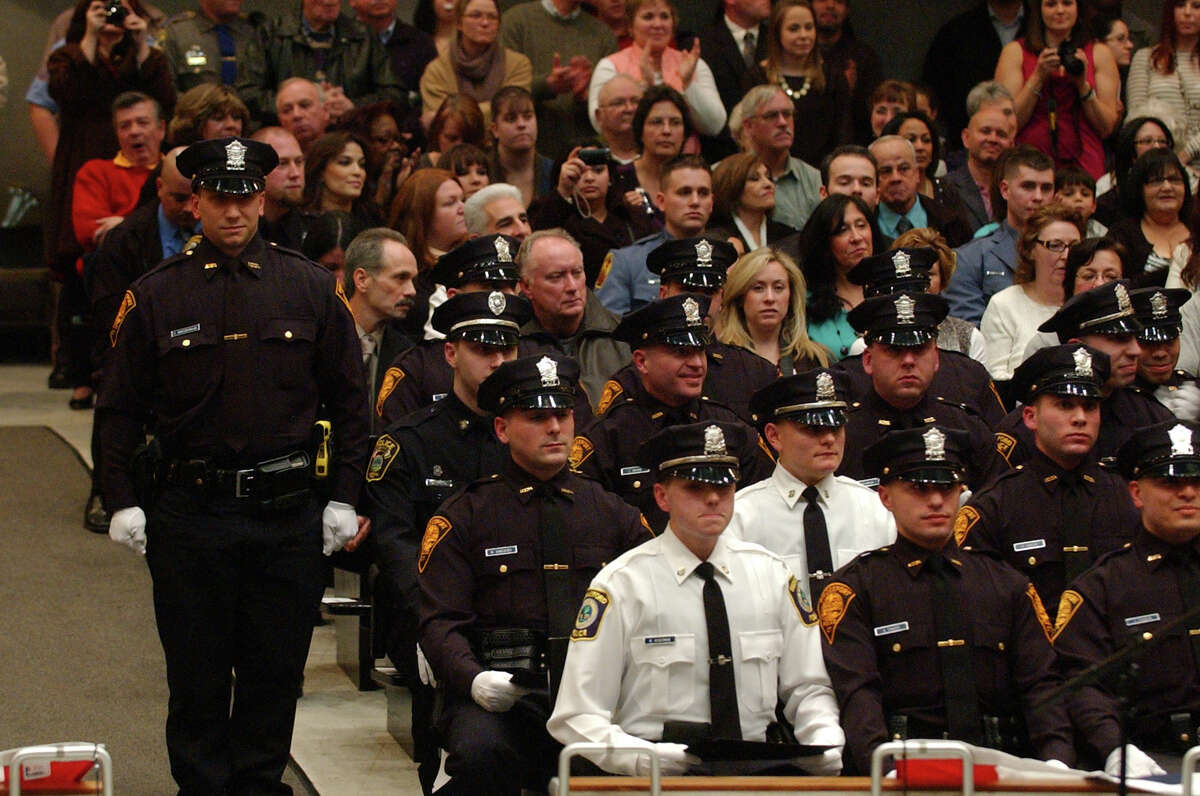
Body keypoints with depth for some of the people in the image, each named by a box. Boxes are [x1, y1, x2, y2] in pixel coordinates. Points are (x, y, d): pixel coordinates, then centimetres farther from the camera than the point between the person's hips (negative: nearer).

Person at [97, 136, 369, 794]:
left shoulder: (310, 289, 5)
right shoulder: (155, 296, 3)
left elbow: (348, 399, 9)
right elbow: (120, 409, 6)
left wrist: (343, 497, 4)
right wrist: (122, 500, -2)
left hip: (289, 515, 1)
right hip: (188, 512, -1)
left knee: (275, 669, 7)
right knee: (196, 675, 4)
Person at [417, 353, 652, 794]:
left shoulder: (612, 513, 20)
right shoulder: (462, 517, 11)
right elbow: (441, 621, 3)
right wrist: (473, 678, -17)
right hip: (502, 690, -2)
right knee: (481, 751, -35)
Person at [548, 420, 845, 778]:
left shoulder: (771, 574, 15)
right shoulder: (621, 584, 2)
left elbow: (809, 689, 20)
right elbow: (575, 718, -1)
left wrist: (826, 748, -2)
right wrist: (648, 759, -19)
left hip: (762, 771, 3)